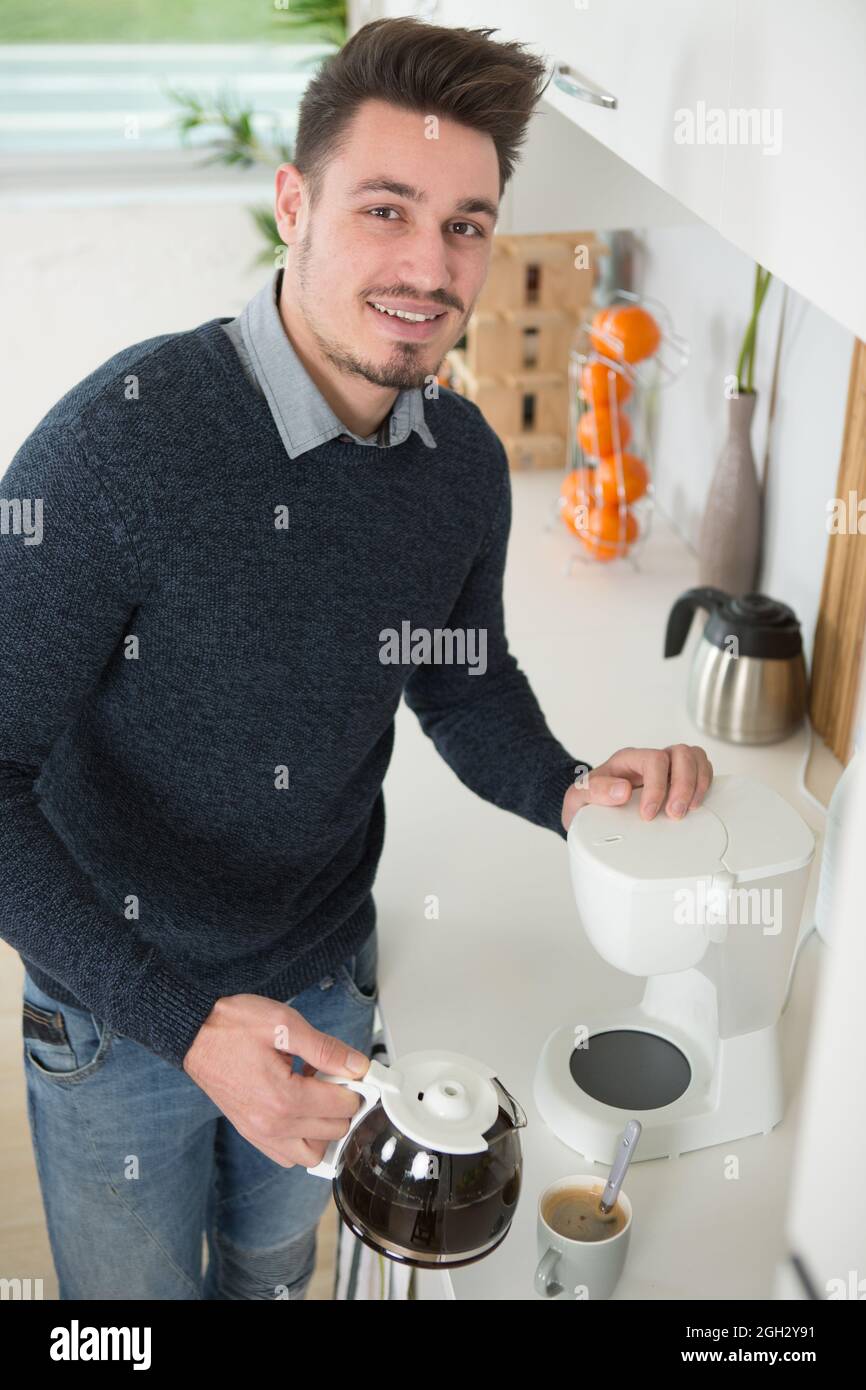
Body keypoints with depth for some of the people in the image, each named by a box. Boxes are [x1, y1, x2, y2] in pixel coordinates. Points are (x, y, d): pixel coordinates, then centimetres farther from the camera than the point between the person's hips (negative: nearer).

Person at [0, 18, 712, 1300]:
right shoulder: (125, 437, -29)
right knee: (138, 1294, 22)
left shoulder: (466, 462, -10)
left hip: (325, 984, 4)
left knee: (275, 1264, 31)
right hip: (121, 1012, -4)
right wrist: (188, 1023, -33)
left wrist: (566, 789, -14)